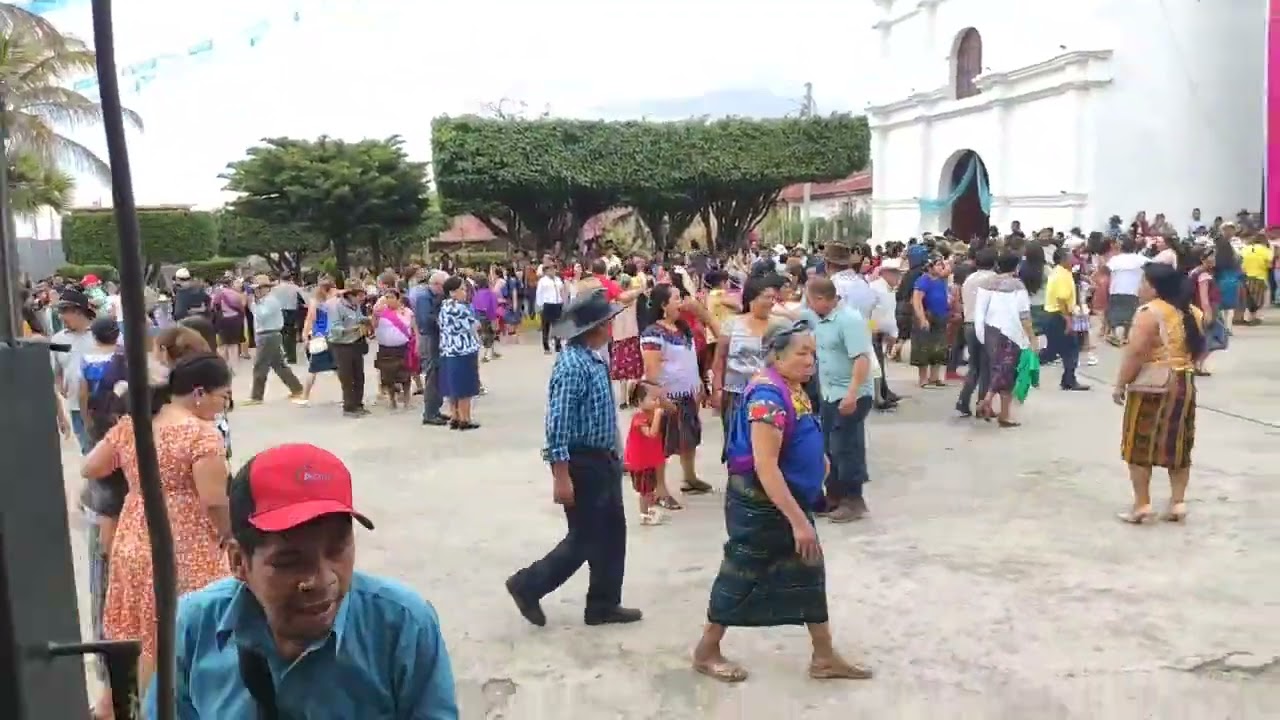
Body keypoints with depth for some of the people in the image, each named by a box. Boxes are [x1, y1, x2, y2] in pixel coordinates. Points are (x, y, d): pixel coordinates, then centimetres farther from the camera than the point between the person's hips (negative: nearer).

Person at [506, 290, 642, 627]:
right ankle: (528, 585, 19)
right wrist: (562, 477, -24)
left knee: (612, 533, 15)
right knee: (584, 540, 3)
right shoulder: (572, 365, -23)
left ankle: (604, 604, 27)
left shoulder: (594, 359, 6)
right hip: (582, 463, -9)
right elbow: (558, 425, -24)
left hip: (603, 460, 9)